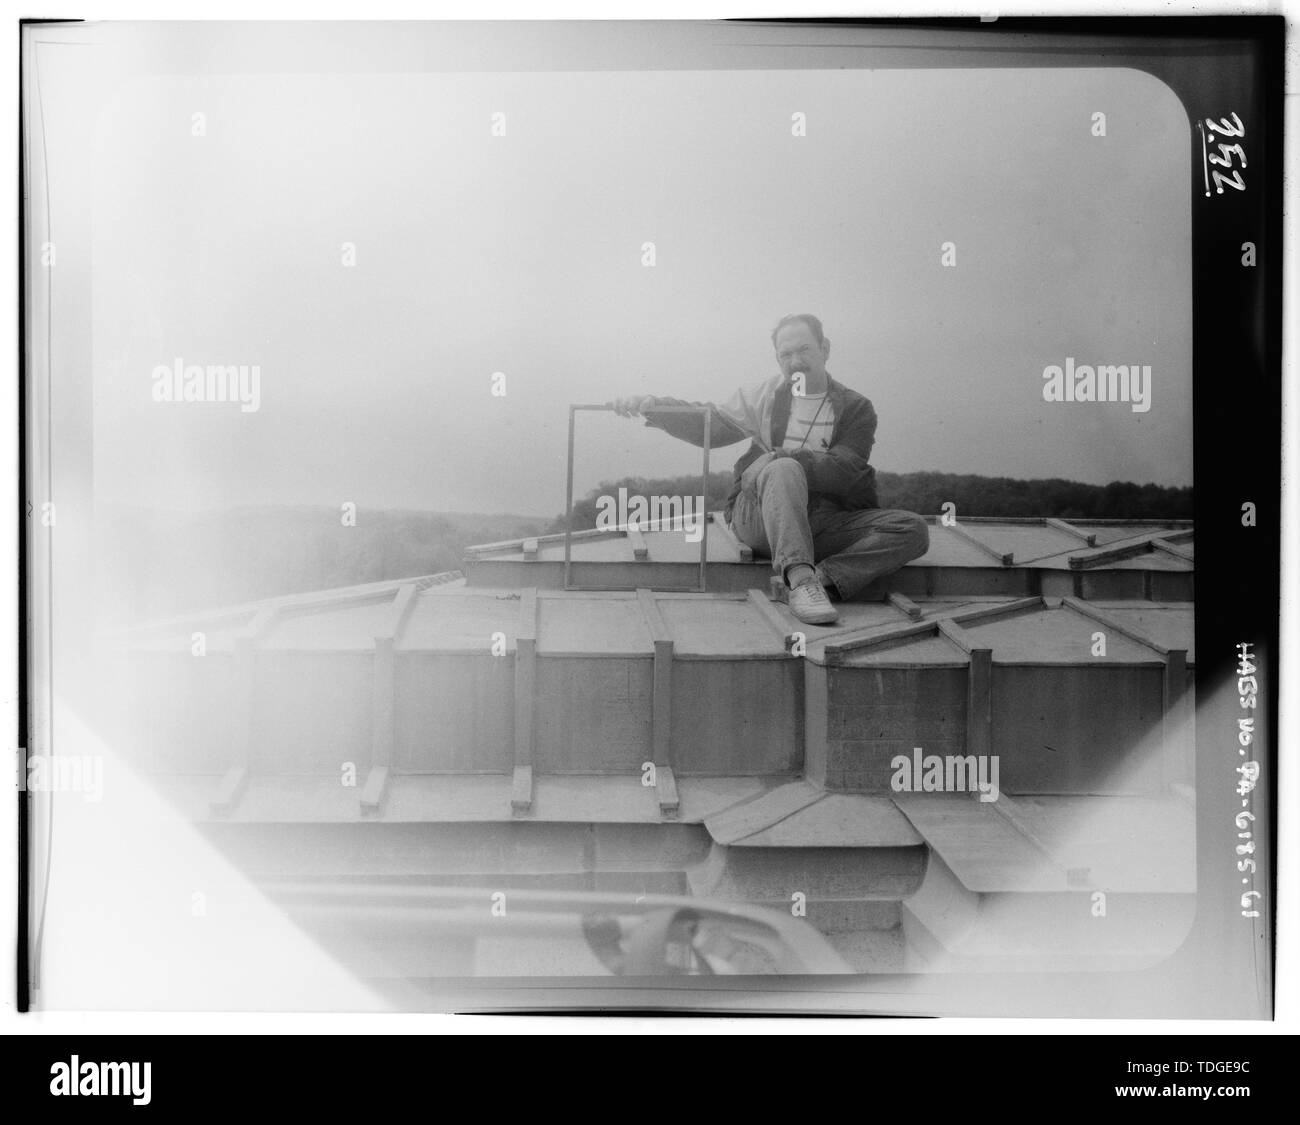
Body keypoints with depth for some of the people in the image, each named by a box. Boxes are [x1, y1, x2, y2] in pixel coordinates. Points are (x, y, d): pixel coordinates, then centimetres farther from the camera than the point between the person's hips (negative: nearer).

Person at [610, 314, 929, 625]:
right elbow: (710, 425, 17)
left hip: (825, 524, 1)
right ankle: (801, 580, -50)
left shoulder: (856, 408, 8)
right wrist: (654, 407, 2)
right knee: (784, 470, -36)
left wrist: (781, 457, -21)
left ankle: (823, 579, -37)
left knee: (914, 530, -21)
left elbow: (844, 471, -7)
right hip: (758, 515, -1)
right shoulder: (767, 396, 14)